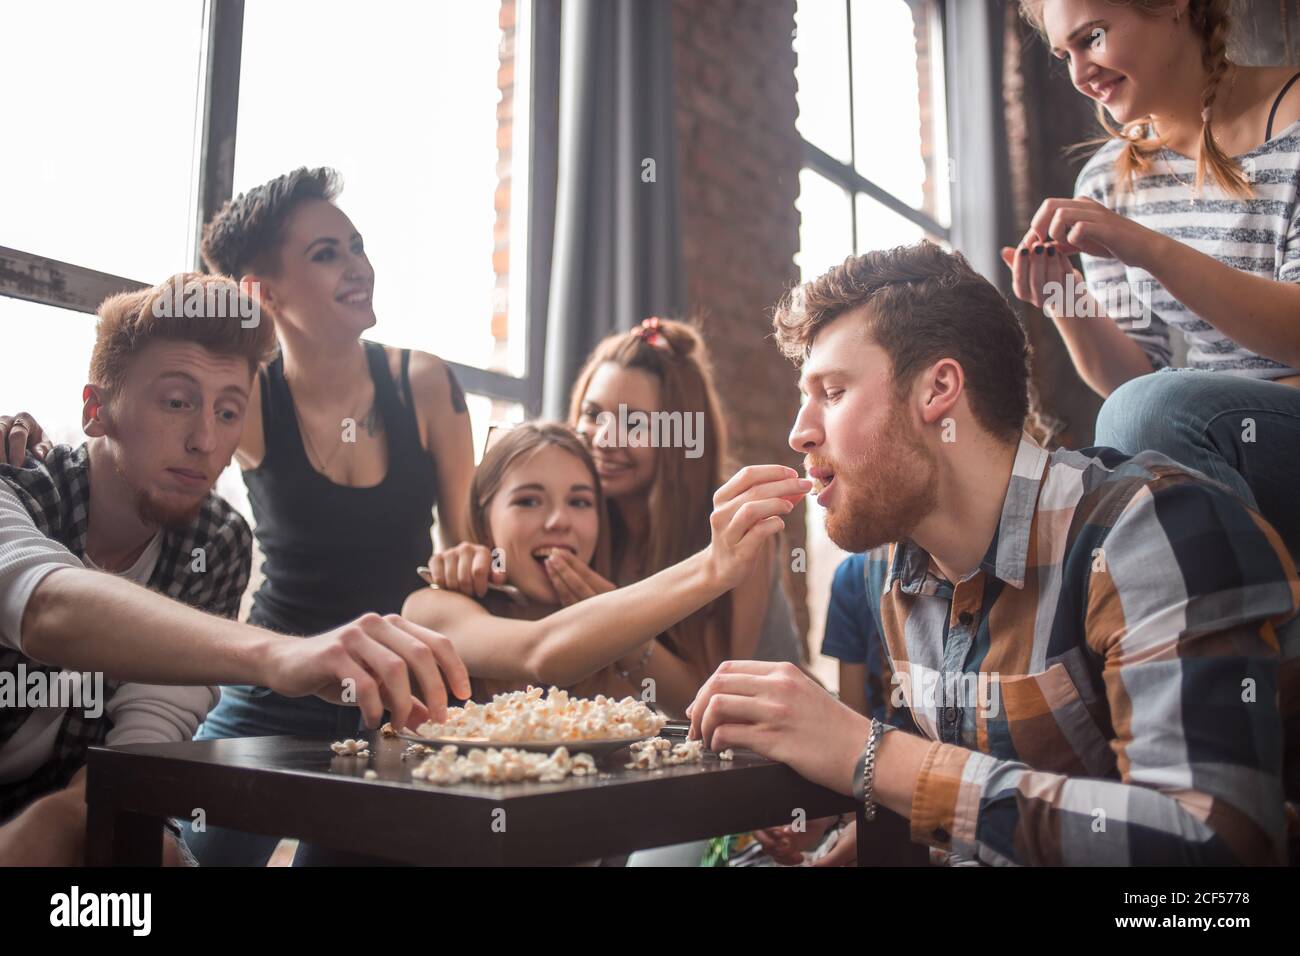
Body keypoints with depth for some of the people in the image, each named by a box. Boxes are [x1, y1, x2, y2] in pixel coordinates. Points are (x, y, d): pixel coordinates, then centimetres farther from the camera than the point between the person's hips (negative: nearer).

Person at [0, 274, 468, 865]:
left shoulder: (219, 544, -6)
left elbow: (154, 723, -14)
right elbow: (53, 611, -43)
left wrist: (54, 822, -34)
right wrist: (272, 654, -59)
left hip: (62, 815, 3)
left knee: (160, 851, -25)